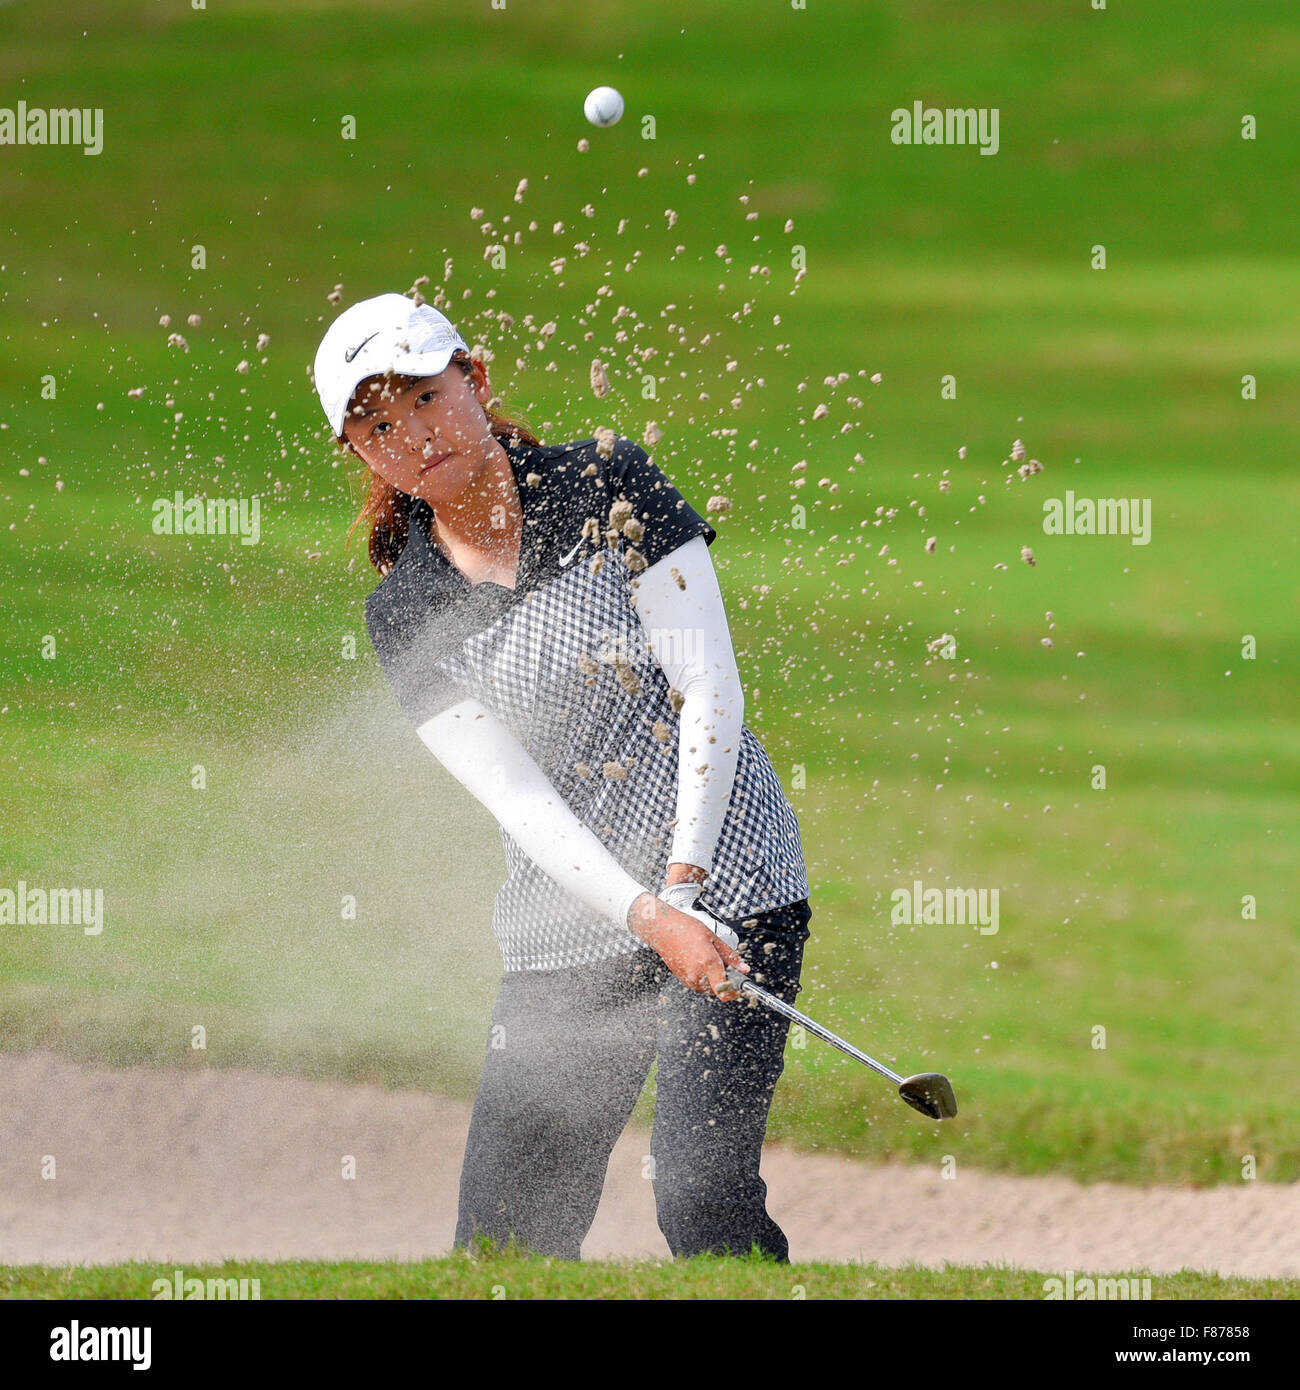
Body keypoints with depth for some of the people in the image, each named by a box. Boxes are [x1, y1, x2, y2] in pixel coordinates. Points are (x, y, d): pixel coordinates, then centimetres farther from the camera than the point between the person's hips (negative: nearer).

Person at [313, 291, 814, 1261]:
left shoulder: (609, 486, -3)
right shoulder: (405, 613, 2)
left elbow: (710, 686, -7)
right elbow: (517, 796, -8)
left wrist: (681, 883, -15)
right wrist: (650, 920, -22)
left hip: (725, 884, -4)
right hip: (565, 937, 4)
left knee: (701, 1199, -19)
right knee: (502, 1243, -2)